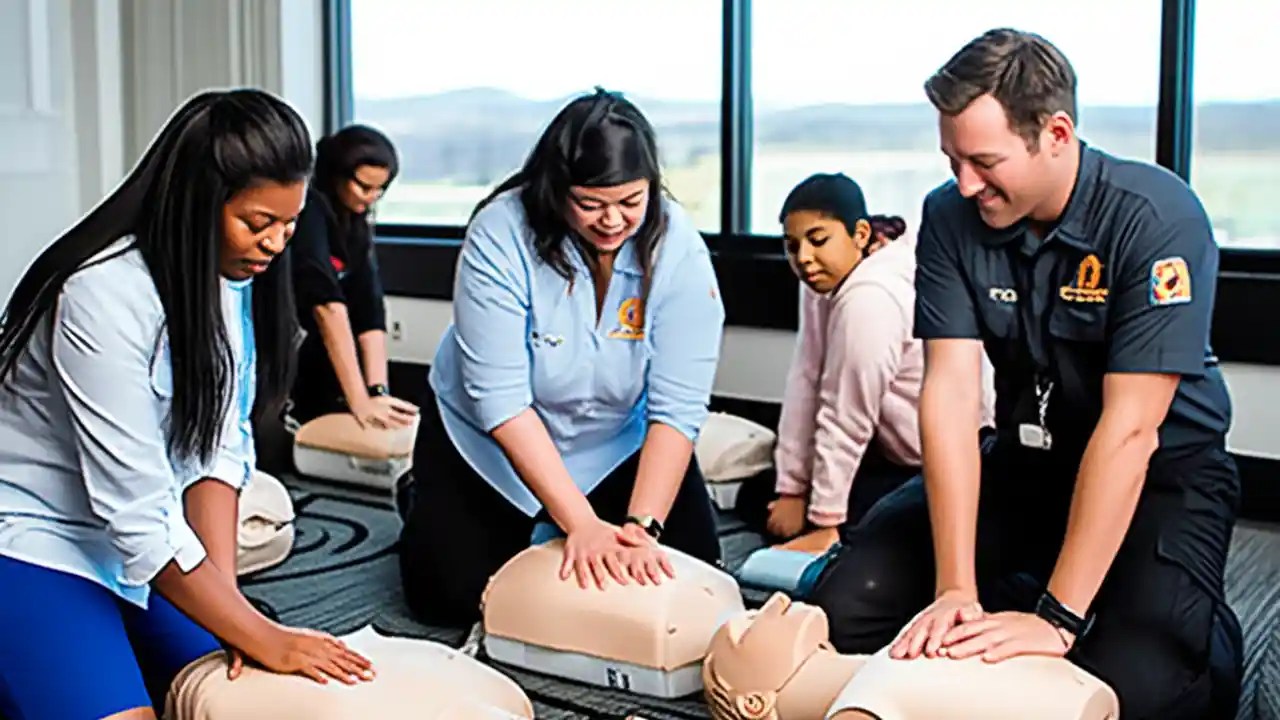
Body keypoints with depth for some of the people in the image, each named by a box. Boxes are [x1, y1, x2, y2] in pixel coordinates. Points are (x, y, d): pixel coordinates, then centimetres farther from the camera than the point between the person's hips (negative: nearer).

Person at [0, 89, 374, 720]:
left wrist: (226, 591, -17)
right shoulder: (106, 295, -28)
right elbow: (138, 516, -27)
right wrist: (263, 637, -23)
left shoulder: (234, 273, -6)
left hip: (146, 535, 7)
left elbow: (218, 445, -7)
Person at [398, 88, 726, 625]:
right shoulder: (501, 234, -27)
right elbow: (500, 400, -29)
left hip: (618, 447, 2)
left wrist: (643, 525, -35)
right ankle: (423, 506, 22)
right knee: (450, 596, -11)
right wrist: (580, 522, -34)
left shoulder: (678, 248, -22)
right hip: (490, 445, -2)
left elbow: (677, 406, -24)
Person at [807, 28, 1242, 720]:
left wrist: (1058, 618, -30)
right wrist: (956, 590, -25)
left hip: (1161, 472, -3)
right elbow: (950, 392, -18)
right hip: (1025, 460, 4)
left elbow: (1130, 430, -27)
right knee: (845, 608, -10)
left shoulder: (1157, 216, -23)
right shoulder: (950, 216, -11)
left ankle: (1208, 636, 9)